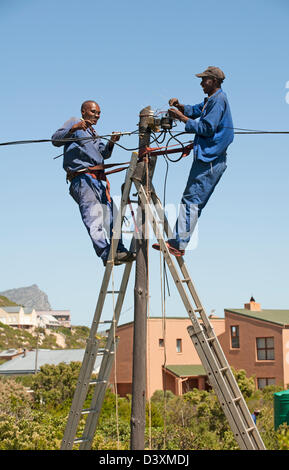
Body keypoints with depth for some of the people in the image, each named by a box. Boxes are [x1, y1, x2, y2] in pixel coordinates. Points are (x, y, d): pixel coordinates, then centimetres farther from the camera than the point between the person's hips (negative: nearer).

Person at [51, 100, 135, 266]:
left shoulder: (94, 134, 32)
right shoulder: (74, 123, 8)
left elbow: (104, 154, 20)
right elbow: (56, 140, -7)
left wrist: (111, 143, 0)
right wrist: (74, 128, -21)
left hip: (98, 179, 9)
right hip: (81, 178, -9)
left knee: (111, 214, 4)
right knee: (94, 215, -18)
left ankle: (119, 250, 6)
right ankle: (106, 254, -27)